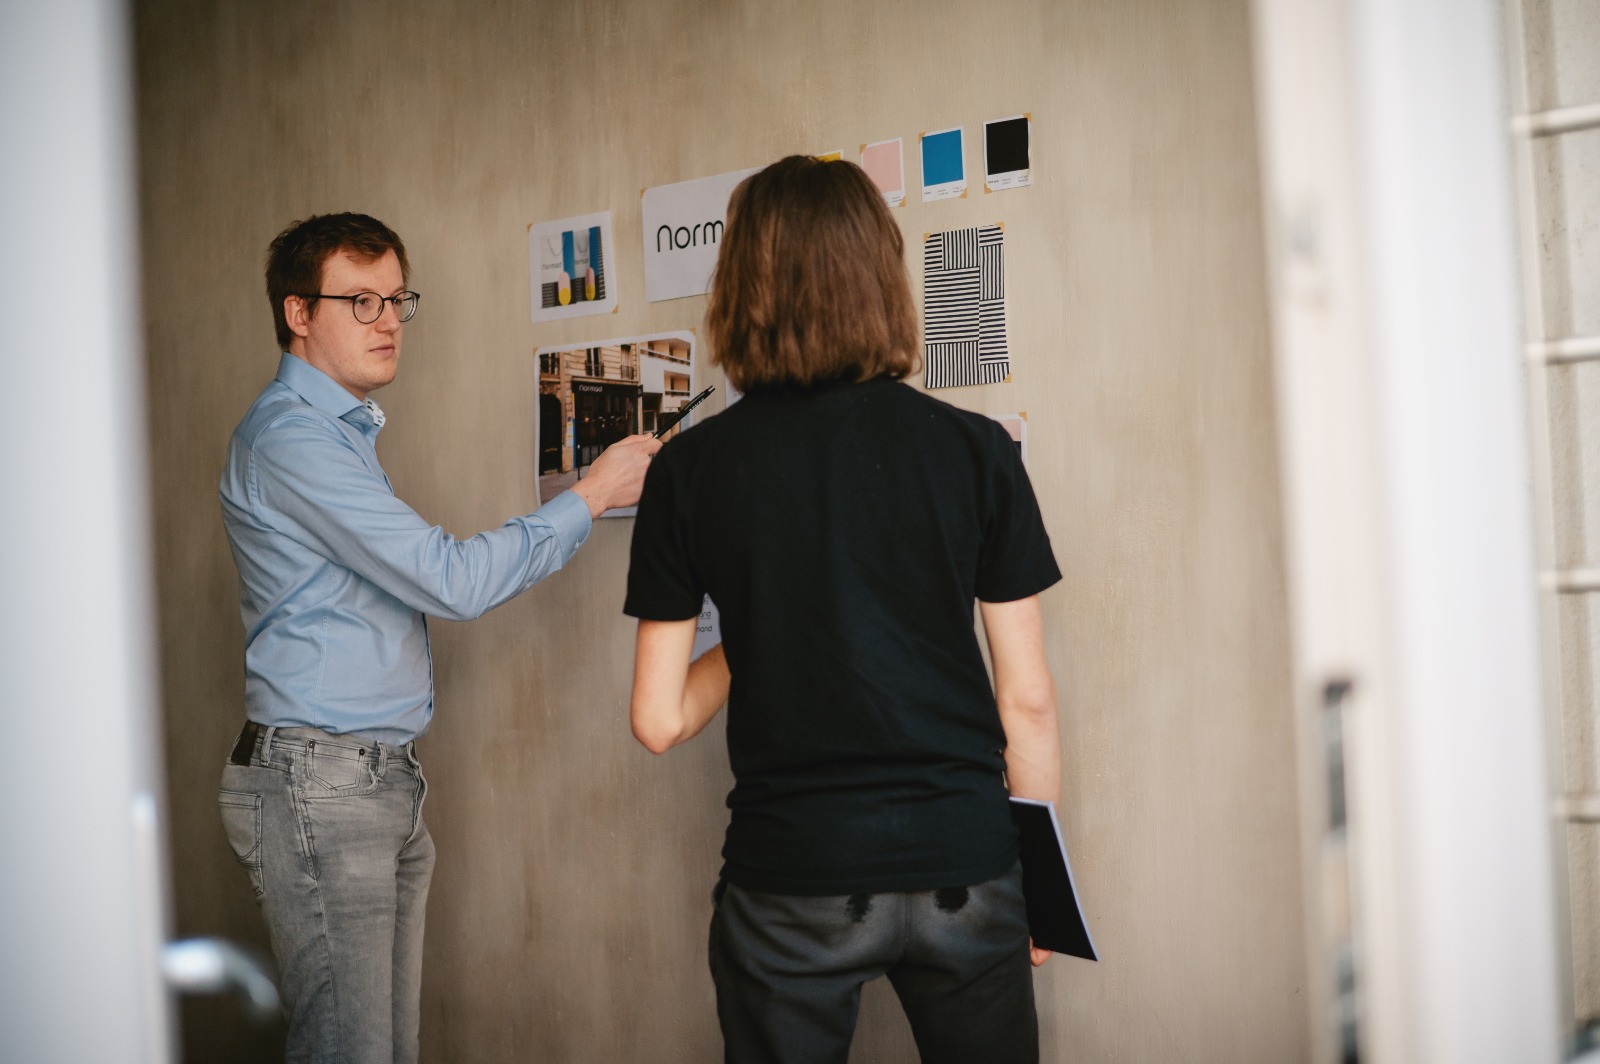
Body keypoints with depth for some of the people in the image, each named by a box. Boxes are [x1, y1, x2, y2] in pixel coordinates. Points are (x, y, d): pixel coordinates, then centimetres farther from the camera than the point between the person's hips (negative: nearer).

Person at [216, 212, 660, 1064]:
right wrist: (590, 496, -11)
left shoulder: (342, 429, 20)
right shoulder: (288, 435, -14)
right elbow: (448, 580, -18)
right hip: (316, 782, -10)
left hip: (386, 778, 10)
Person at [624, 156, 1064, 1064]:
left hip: (789, 885, 0)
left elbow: (659, 720, -2)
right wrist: (1044, 878, 10)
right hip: (964, 866, 1)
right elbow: (1027, 699, -1)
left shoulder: (692, 471, -4)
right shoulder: (974, 450, -4)